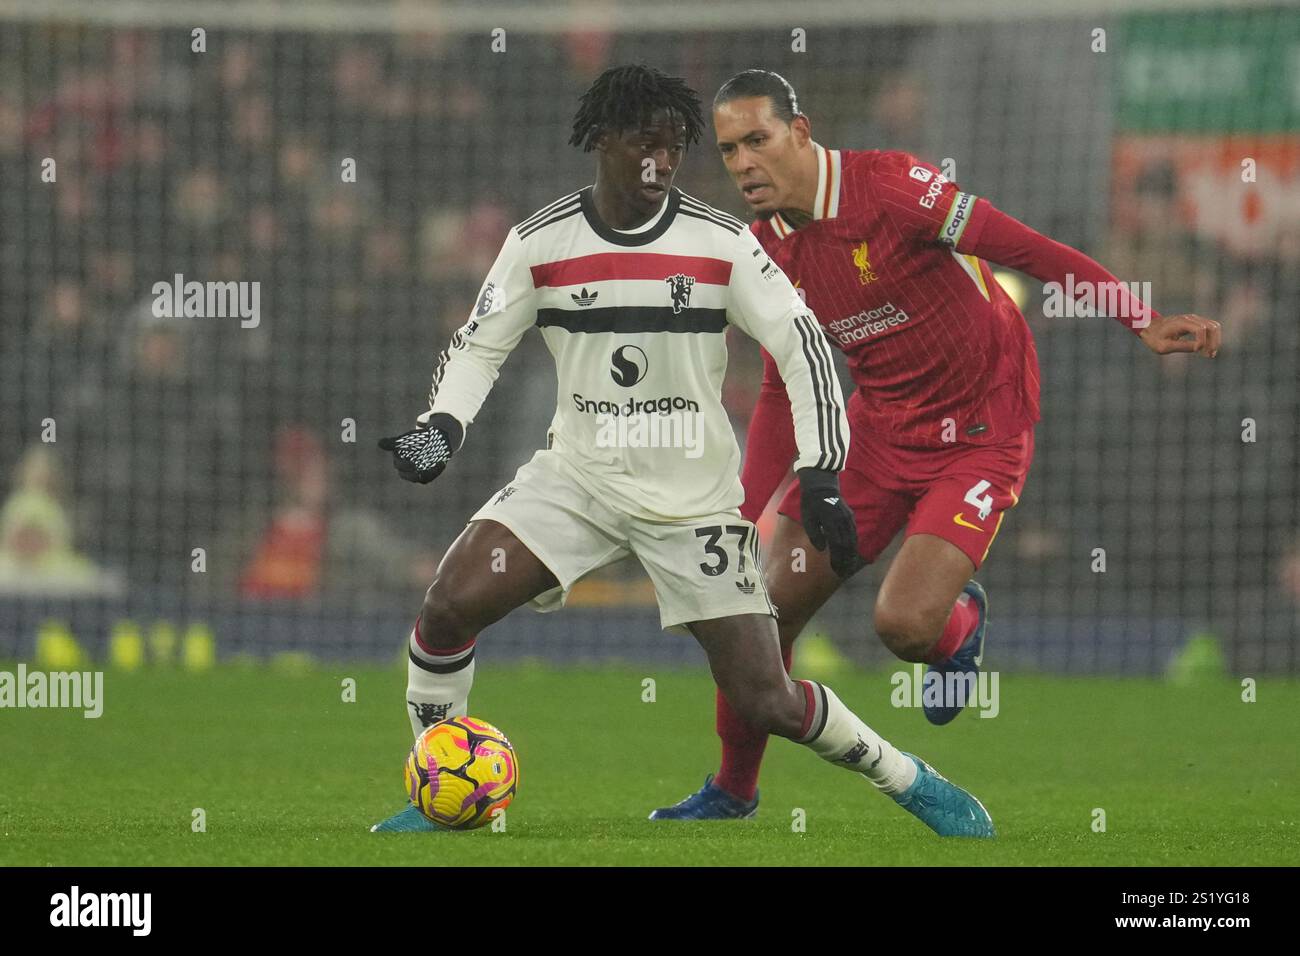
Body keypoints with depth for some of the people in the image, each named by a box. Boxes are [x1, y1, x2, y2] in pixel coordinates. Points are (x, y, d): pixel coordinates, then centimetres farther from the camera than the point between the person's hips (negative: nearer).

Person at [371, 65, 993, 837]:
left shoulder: (721, 243, -9)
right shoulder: (540, 243, -4)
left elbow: (802, 347, -7)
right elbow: (479, 346, 6)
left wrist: (822, 475, -15)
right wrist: (443, 426, -12)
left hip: (694, 498, -2)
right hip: (577, 477, 2)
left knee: (768, 702, -7)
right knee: (450, 606, -20)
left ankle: (911, 782, 19)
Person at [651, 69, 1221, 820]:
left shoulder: (888, 186, -20)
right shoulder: (766, 253, 1)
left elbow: (1028, 250, -18)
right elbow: (784, 396, 11)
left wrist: (1143, 319, -23)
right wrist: (742, 518, 5)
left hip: (982, 435, -6)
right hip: (878, 428, 6)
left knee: (905, 625, -22)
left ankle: (963, 621, 17)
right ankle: (733, 791, 22)